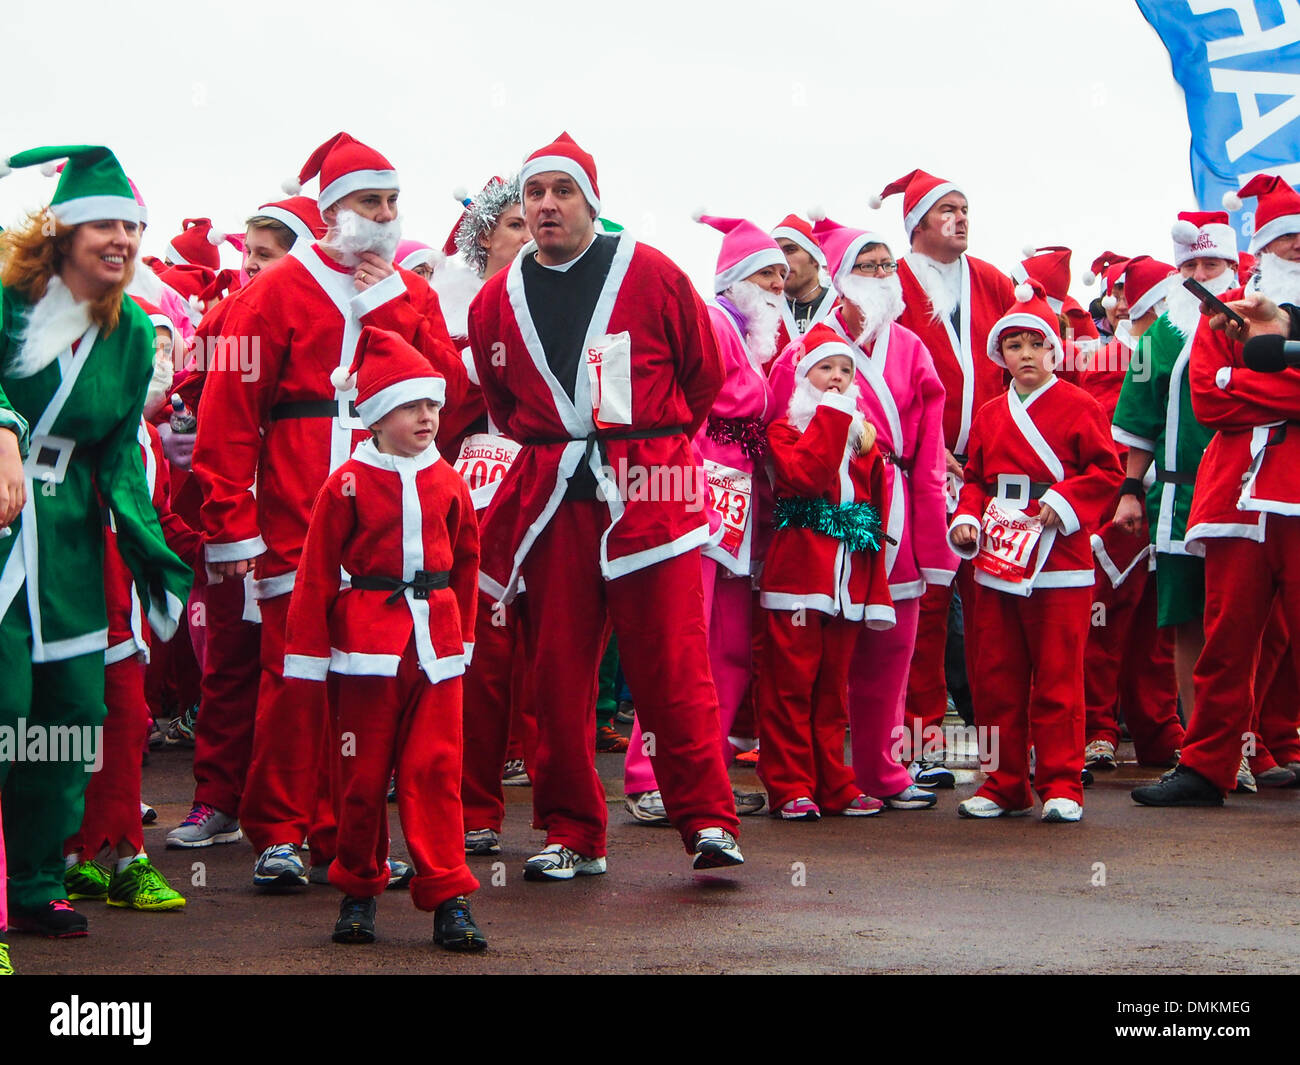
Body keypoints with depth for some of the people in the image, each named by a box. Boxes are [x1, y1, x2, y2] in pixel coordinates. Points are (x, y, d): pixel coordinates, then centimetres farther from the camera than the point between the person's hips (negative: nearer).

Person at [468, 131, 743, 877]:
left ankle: (708, 819, -2)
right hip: (553, 499, 4)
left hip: (650, 490, -4)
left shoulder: (650, 276, 1)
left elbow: (705, 371, 10)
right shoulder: (499, 300, 11)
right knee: (559, 667, 3)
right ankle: (573, 833, 12)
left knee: (672, 661, -8)